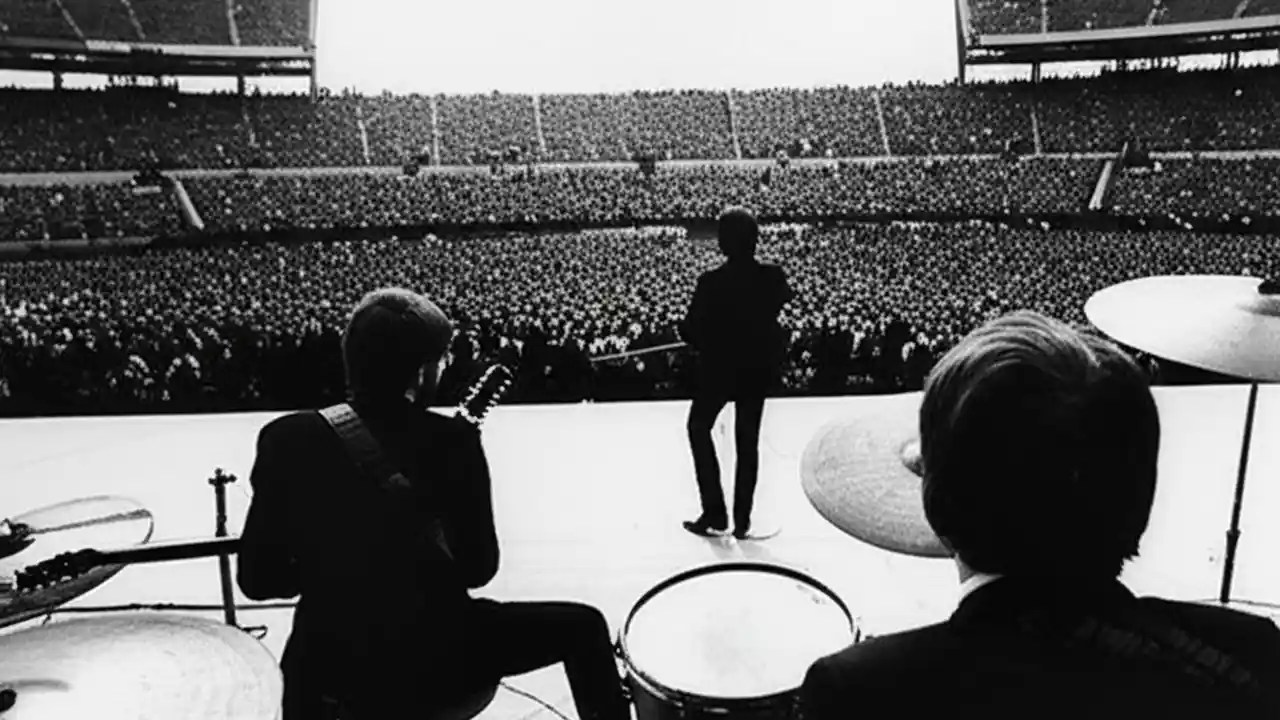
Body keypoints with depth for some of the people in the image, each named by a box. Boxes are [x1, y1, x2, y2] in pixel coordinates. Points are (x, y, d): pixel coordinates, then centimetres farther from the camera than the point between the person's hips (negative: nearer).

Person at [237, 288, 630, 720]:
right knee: (583, 628, 17)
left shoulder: (288, 439, -9)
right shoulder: (451, 441, -15)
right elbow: (477, 567, -8)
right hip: (441, 664, -3)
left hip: (338, 672, 4)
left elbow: (256, 580, -4)